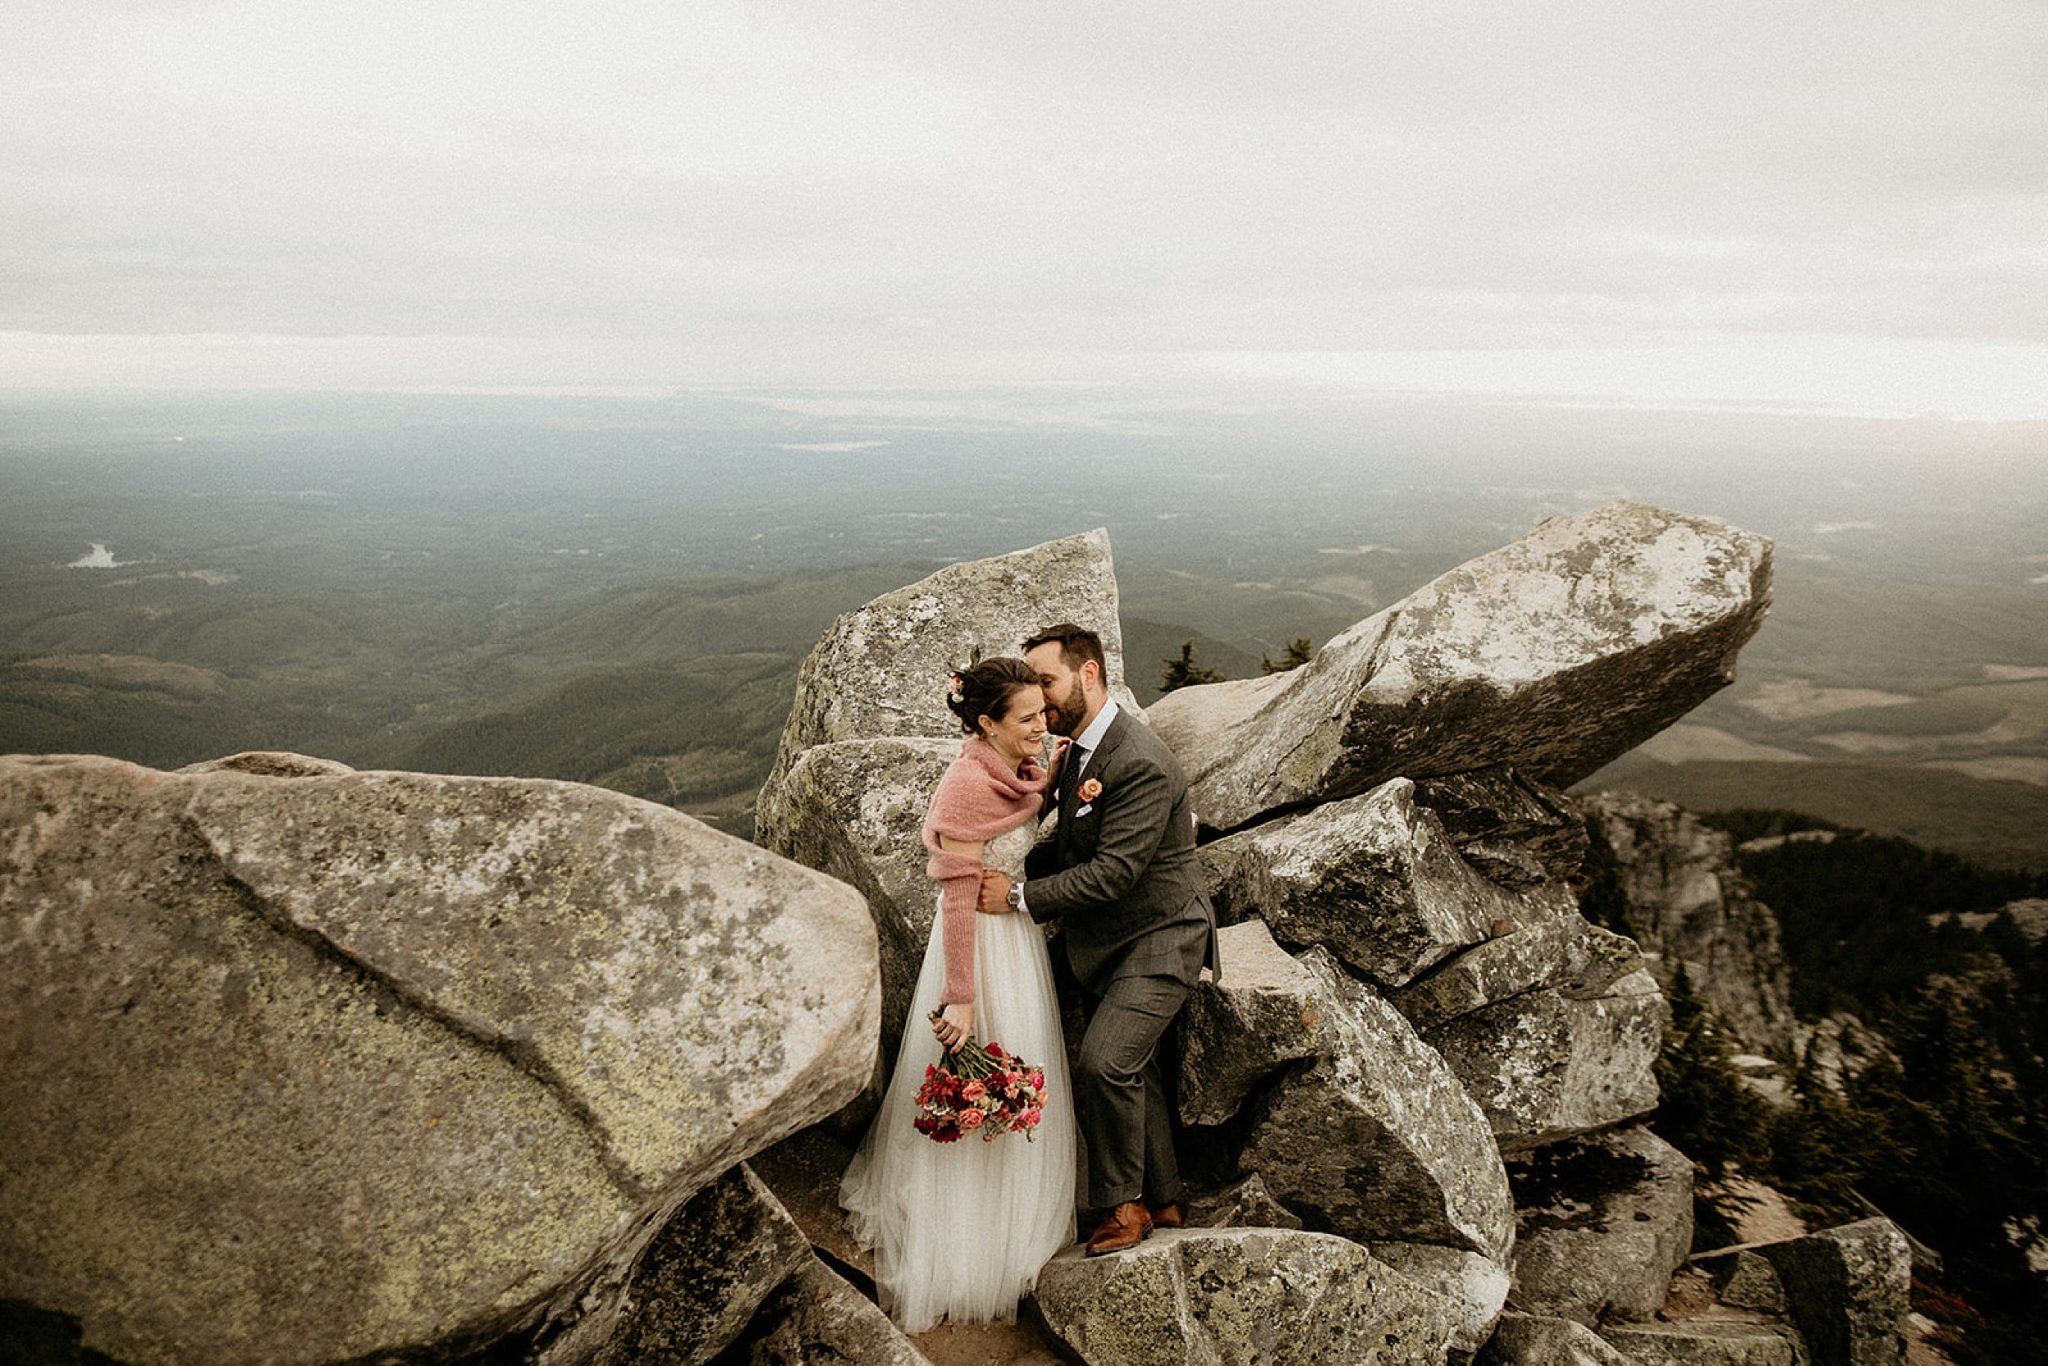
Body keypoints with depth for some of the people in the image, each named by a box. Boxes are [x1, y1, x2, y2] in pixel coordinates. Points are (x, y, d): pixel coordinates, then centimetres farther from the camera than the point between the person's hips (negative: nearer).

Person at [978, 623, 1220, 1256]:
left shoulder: (1140, 764, -25)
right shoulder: (1079, 749, 6)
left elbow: (1113, 872, -28)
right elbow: (1068, 843, 14)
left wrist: (1020, 896, -24)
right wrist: (1016, 871, -5)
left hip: (1158, 942, -9)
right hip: (1106, 943, 9)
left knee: (1103, 1065, -20)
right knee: (1133, 1073, 17)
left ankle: (1123, 1202, 2)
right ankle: (1163, 1202, 33)